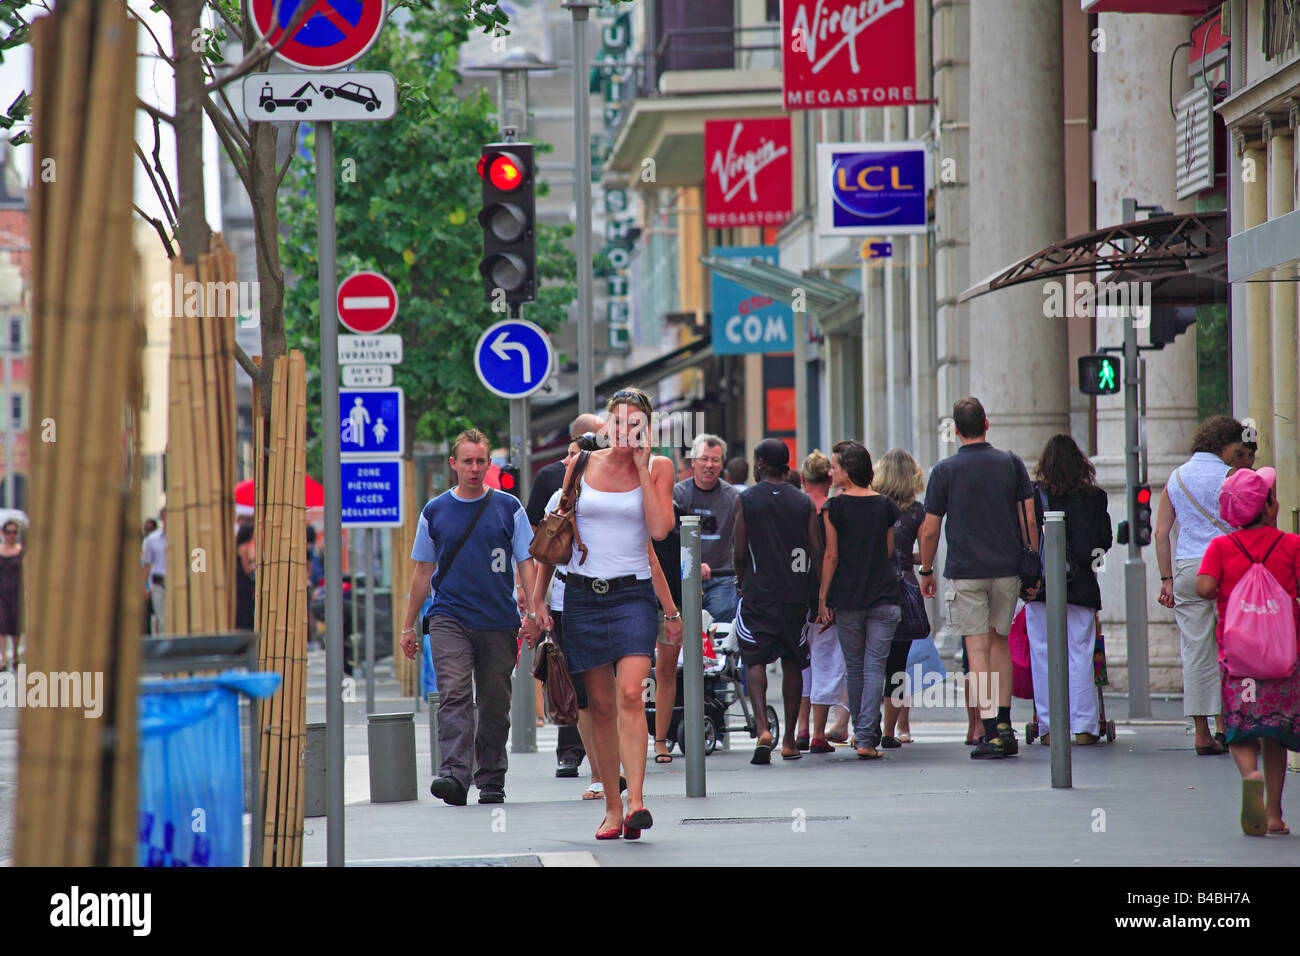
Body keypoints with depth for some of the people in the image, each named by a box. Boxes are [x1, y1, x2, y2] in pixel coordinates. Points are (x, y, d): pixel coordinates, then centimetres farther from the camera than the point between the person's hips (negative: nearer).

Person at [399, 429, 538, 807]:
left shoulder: (508, 508, 6)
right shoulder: (435, 512, 9)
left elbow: (526, 563, 6)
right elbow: (423, 570, 15)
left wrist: (532, 612, -7)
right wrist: (408, 626, 14)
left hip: (499, 620, 0)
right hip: (449, 617, 0)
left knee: (494, 704, 5)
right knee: (454, 694, -16)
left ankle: (491, 780, 15)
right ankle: (455, 775, -26)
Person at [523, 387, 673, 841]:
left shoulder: (658, 468, 3)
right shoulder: (581, 466, 5)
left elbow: (659, 528, -11)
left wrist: (641, 467, -10)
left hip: (633, 594, -2)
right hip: (583, 594, 2)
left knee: (630, 694, -19)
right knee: (601, 705, 4)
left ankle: (635, 802, -25)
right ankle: (612, 808, 11)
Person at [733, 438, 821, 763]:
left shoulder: (746, 499, -3)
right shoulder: (803, 502, 5)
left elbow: (740, 551, -4)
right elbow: (817, 550, 2)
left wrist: (741, 581, 13)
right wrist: (807, 586, 13)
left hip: (758, 592, -3)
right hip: (795, 593, 3)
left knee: (755, 660, -1)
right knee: (792, 663, 10)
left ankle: (762, 728, -22)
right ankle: (789, 740, 11)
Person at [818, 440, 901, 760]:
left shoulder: (835, 507, -6)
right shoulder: (886, 506, 2)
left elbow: (831, 556, -7)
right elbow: (889, 552, 9)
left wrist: (823, 597, -1)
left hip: (847, 598, -1)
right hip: (884, 597, 1)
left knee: (854, 668, 11)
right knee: (875, 667, -1)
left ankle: (861, 732, 21)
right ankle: (866, 739, -10)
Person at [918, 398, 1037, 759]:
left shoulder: (945, 470, -3)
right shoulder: (1011, 463, 2)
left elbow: (930, 530, -3)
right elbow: (1030, 520, 1)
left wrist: (926, 571, 11)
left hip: (965, 571, -3)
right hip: (1008, 567, 3)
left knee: (978, 648, -2)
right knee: (1000, 641, 18)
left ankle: (991, 734, -7)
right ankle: (1004, 723, 13)